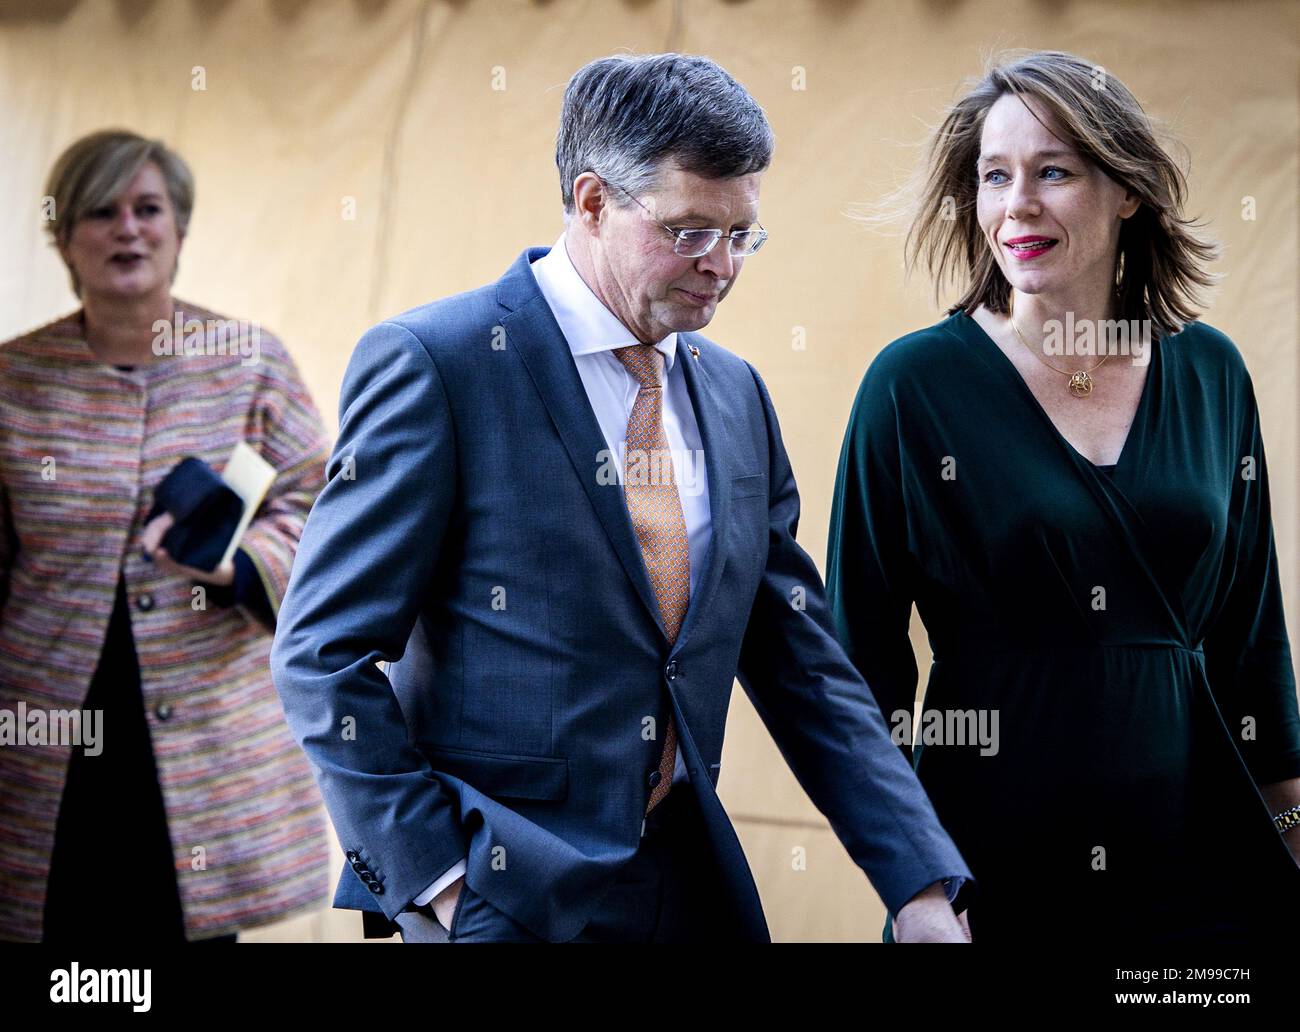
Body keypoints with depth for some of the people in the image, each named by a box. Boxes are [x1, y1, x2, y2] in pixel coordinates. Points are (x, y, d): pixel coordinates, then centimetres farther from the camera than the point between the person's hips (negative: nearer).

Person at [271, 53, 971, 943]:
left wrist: (924, 888, 1)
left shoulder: (735, 394, 9)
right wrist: (437, 878, -14)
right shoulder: (431, 361, -10)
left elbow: (804, 668, 9)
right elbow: (323, 654, -10)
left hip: (693, 885, 6)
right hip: (505, 900, -6)